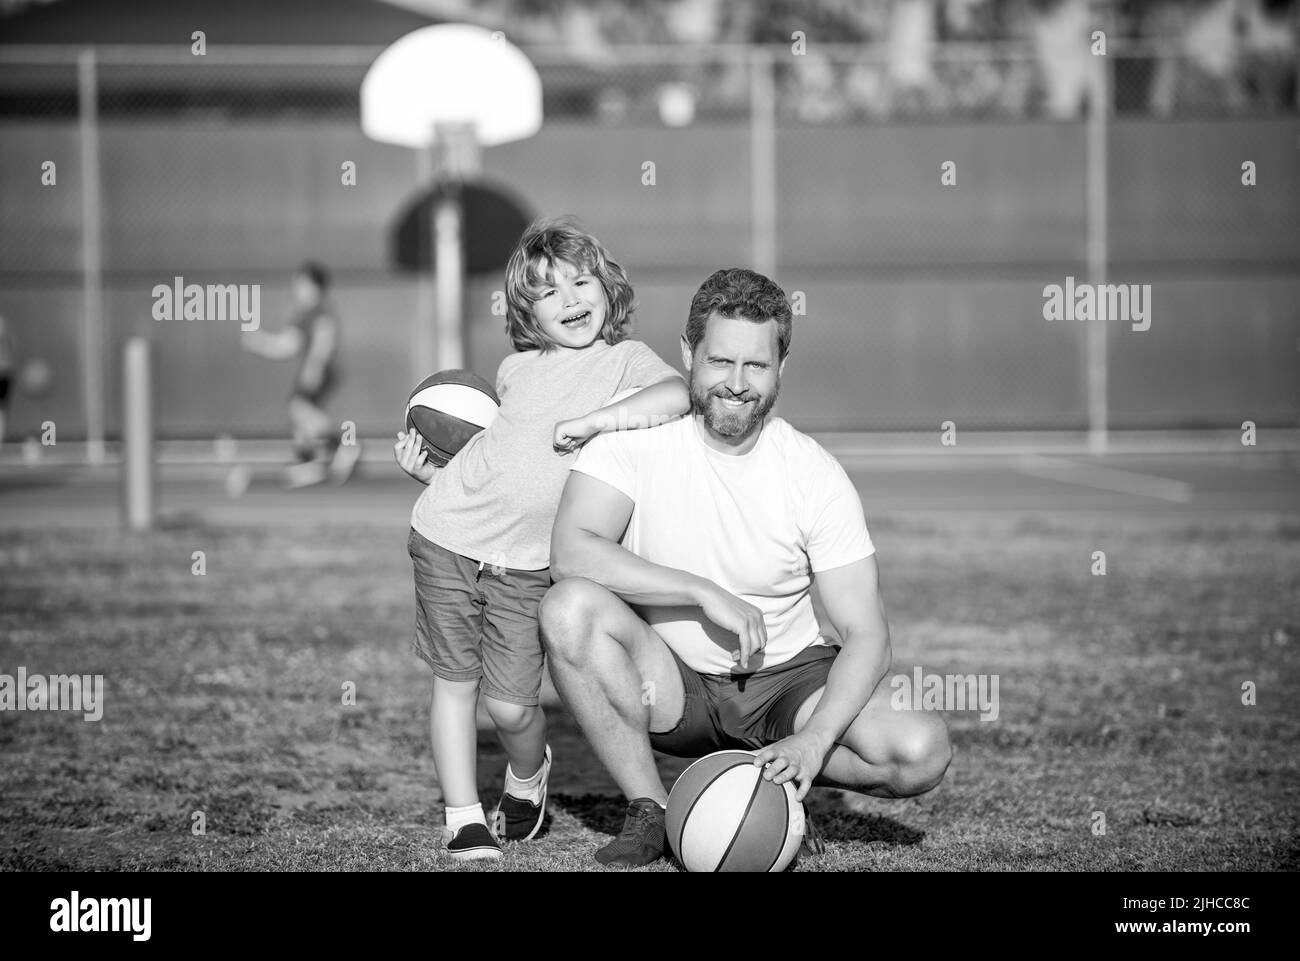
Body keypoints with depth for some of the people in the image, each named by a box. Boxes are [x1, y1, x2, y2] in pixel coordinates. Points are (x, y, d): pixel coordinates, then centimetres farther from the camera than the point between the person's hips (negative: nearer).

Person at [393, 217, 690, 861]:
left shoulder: (626, 360, -1)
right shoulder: (516, 369, 10)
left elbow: (677, 396, -23)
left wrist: (589, 421, -25)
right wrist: (426, 470, 9)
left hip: (526, 565, -3)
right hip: (448, 537, 3)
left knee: (511, 707, -3)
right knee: (454, 682, 4)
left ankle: (527, 776, 29)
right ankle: (464, 820, 14)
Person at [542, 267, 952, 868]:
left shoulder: (816, 475, -9)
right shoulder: (637, 436, -11)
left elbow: (865, 634, -11)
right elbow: (571, 552, -26)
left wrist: (813, 741, -28)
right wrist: (706, 593, -29)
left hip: (784, 680, 1)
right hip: (669, 681, -1)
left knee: (923, 750, -25)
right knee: (571, 607, -31)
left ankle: (761, 778, 5)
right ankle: (649, 811, -13)